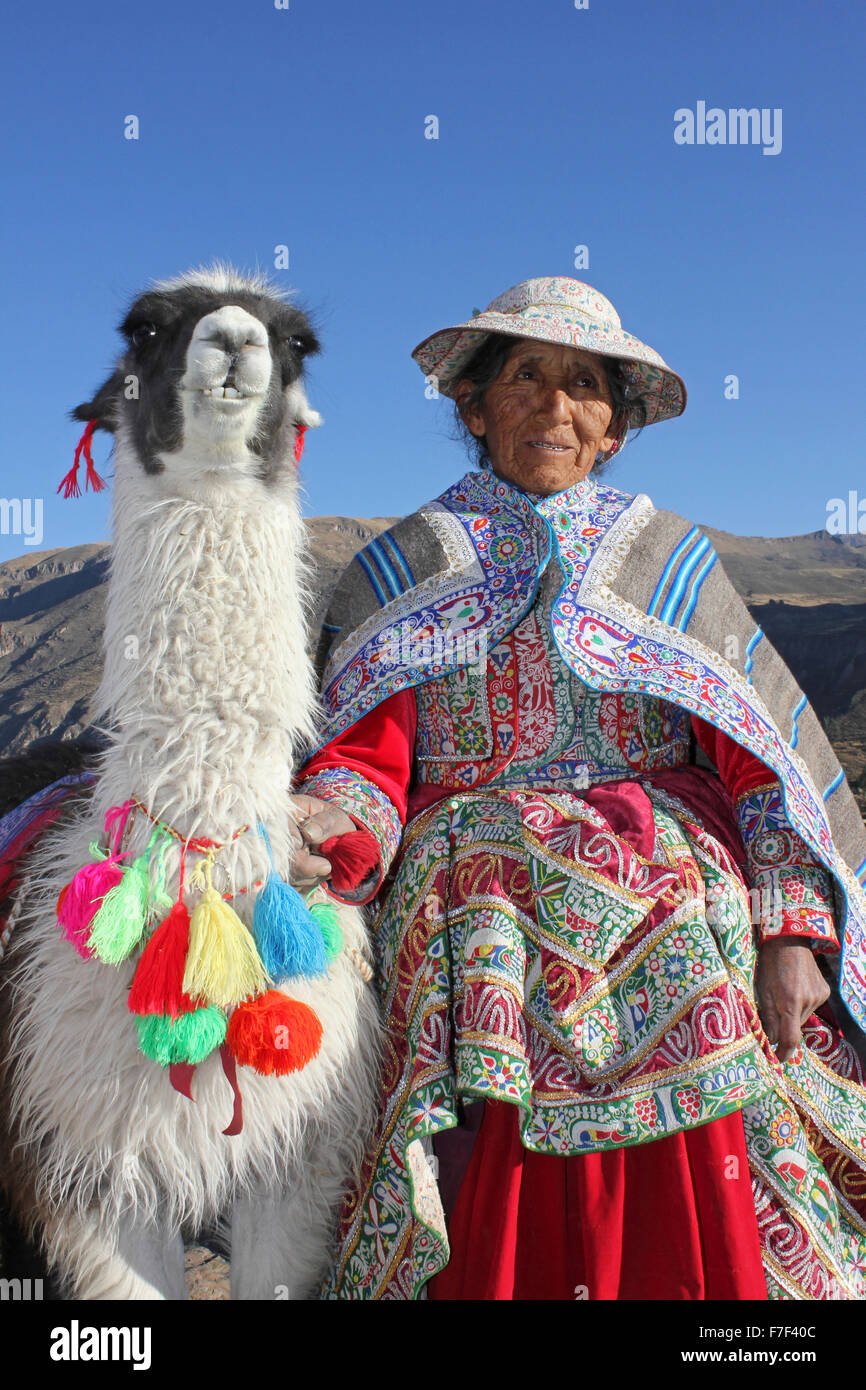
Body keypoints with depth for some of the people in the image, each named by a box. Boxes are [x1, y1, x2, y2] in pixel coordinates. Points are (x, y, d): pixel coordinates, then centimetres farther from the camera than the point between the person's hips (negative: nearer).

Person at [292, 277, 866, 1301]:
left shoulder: (671, 560, 12)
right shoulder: (396, 573, 9)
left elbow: (761, 752, 6)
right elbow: (368, 759, 1)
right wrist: (328, 824, -22)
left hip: (676, 935, 1)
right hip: (480, 937, -1)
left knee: (693, 1213, -4)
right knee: (491, 1229, -3)